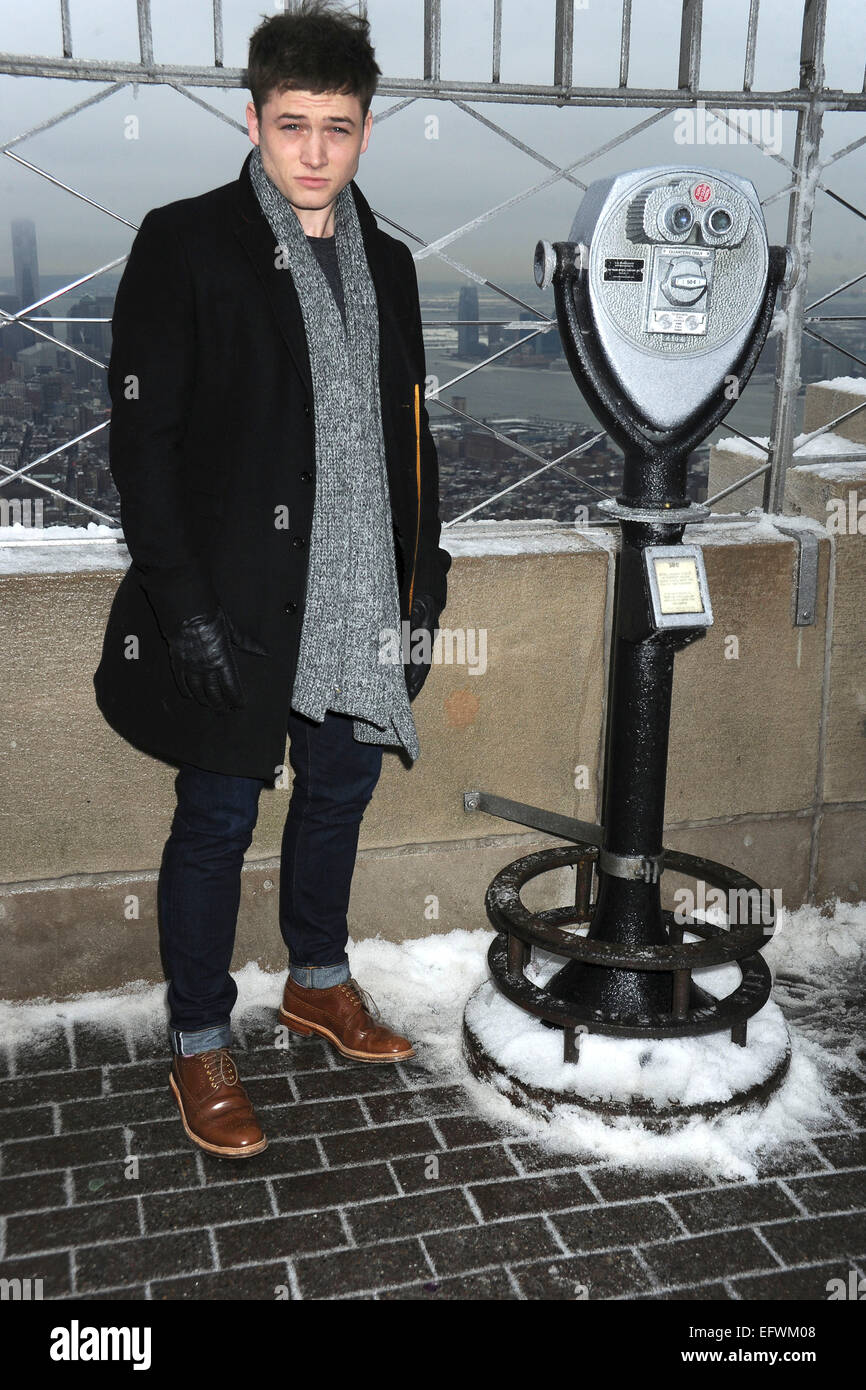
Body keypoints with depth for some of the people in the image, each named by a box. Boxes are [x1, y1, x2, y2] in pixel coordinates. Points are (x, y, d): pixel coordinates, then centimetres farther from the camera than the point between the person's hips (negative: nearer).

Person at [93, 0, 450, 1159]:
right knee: (219, 820, 3)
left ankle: (319, 981, 38)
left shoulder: (386, 261, 12)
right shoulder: (185, 246, -6)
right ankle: (199, 1046, 20)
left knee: (341, 789, 16)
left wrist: (424, 573, 12)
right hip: (237, 602, -5)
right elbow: (143, 436, -10)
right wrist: (182, 603, -16)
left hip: (361, 600, 6)